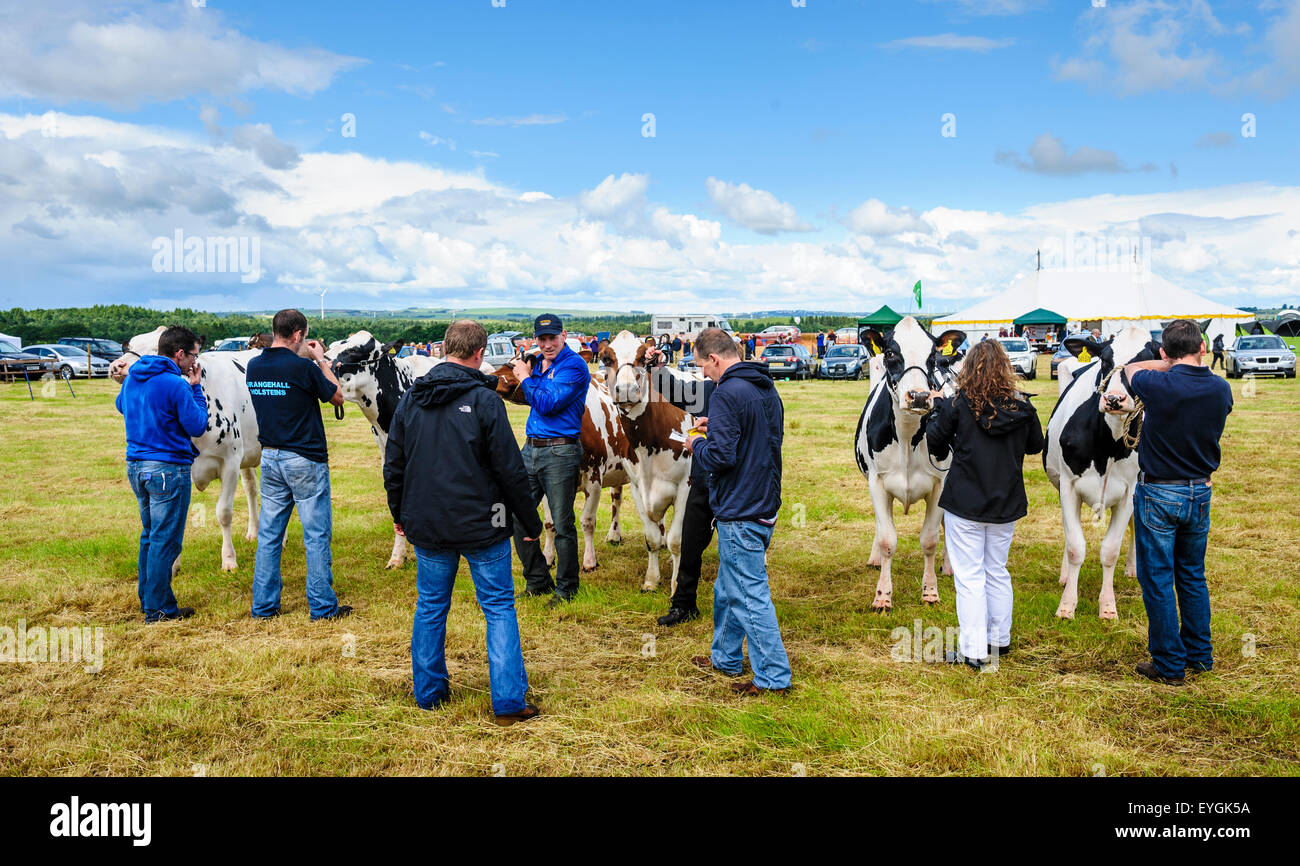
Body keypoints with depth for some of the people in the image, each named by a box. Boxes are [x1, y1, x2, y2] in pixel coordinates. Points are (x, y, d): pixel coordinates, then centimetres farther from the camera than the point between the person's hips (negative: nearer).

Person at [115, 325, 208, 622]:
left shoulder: (132, 377, 7)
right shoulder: (176, 385, -18)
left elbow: (120, 405, 27)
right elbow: (198, 427, -12)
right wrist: (195, 388, -3)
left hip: (136, 466, 8)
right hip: (168, 468, -8)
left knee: (150, 535, 20)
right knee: (165, 540, 0)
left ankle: (147, 600, 28)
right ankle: (159, 609, 5)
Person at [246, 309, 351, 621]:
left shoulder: (254, 367, 2)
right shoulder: (303, 367, -16)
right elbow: (337, 398, -3)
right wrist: (322, 361, 5)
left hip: (270, 458, 6)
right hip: (306, 459, -6)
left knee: (269, 533, 12)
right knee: (317, 536, 3)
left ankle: (263, 606, 17)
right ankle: (322, 607, 8)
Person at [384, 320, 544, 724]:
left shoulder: (411, 398, 3)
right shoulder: (484, 399, -12)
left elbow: (393, 464, 10)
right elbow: (511, 469, -12)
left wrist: (400, 514, 23)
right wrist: (530, 522, -2)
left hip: (426, 525, 5)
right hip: (482, 524, -4)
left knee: (430, 607, 17)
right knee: (499, 608, 4)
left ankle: (428, 692, 26)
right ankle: (508, 702, 4)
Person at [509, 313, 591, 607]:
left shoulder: (573, 365, -10)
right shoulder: (540, 362, 15)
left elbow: (547, 404, -17)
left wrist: (526, 378, -6)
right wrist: (526, 374, 9)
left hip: (560, 452, -8)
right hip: (531, 450, 8)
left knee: (562, 524, 1)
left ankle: (565, 588, 15)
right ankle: (537, 581, 24)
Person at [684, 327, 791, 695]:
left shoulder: (726, 394, -19)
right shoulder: (768, 390, 11)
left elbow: (721, 456, -24)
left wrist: (697, 444, -4)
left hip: (739, 513, -10)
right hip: (766, 505, 10)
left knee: (751, 594, -2)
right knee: (728, 589, 22)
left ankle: (774, 676, 4)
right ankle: (725, 658, 34)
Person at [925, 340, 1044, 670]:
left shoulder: (958, 405, -14)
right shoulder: (1022, 407, -3)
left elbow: (934, 443, -3)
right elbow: (1036, 445, 12)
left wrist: (938, 406, 10)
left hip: (964, 505, -4)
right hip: (1007, 505, 4)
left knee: (969, 577, 2)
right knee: (998, 572, 20)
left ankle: (974, 651, 3)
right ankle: (999, 640, 31)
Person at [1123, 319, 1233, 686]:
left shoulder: (1159, 386, -19)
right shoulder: (1221, 390, -6)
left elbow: (1131, 368, 3)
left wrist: (1171, 365, 4)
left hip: (1158, 495, -5)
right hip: (1200, 493, 5)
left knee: (1158, 581, 4)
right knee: (1193, 576, 19)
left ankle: (1169, 666, 10)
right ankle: (1199, 656, 29)